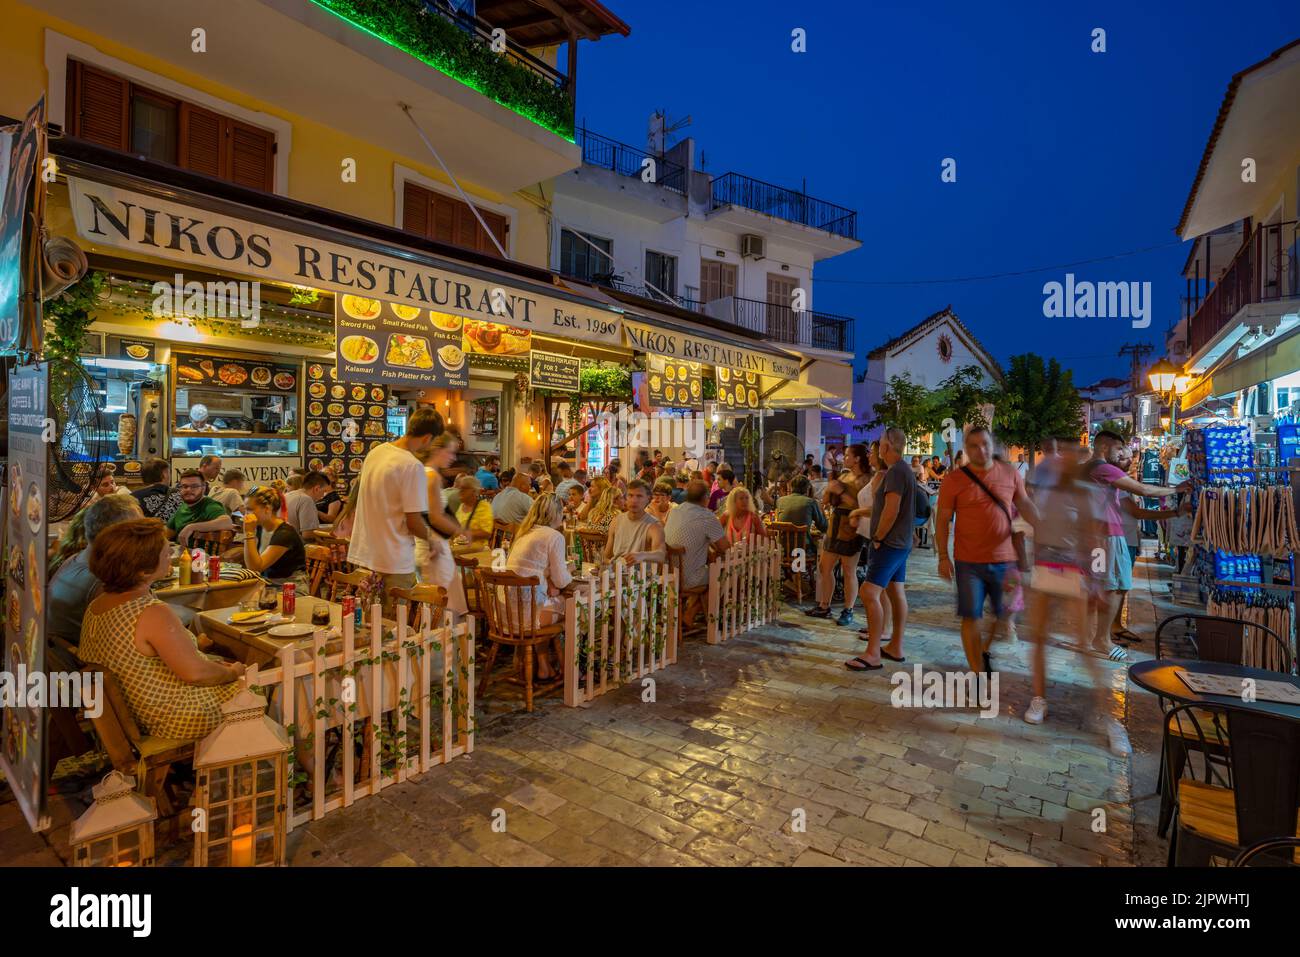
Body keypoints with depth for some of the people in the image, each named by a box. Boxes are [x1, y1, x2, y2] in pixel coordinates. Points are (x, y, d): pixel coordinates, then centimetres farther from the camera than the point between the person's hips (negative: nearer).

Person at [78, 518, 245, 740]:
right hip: (187, 719, -9)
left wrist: (210, 662, 8)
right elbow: (196, 673, -28)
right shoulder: (153, 613, -30)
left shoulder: (95, 607, -1)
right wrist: (232, 672, -8)